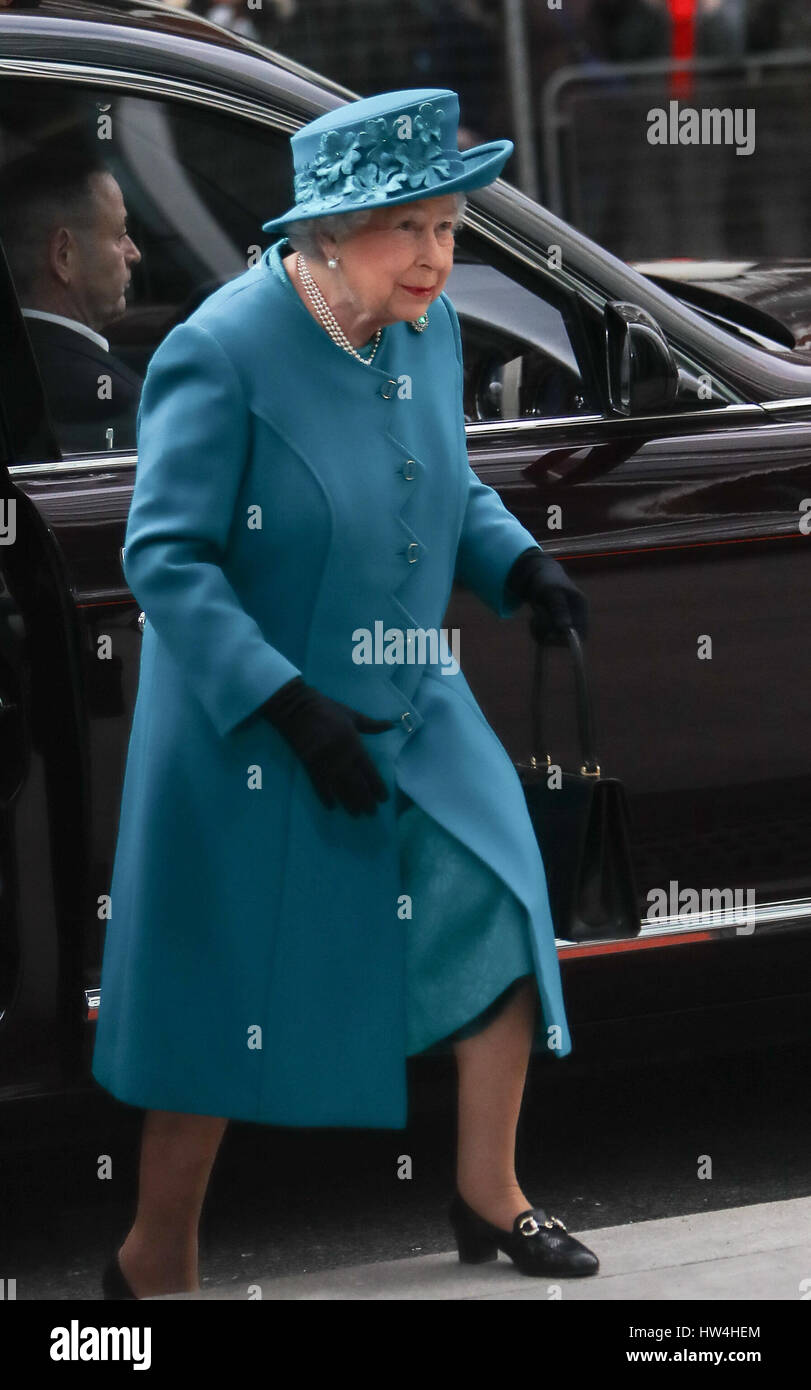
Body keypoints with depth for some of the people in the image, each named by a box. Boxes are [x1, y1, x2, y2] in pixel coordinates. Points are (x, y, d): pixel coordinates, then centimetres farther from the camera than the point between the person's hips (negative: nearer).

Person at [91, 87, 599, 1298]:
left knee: (505, 914, 2)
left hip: (414, 714, 6)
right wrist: (289, 709, -28)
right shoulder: (223, 351, -22)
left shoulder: (429, 325, -1)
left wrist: (520, 564, -6)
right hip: (253, 739, -6)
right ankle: (156, 1264, 22)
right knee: (225, 1005, 4)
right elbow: (166, 558, -22)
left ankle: (487, 1196, 23)